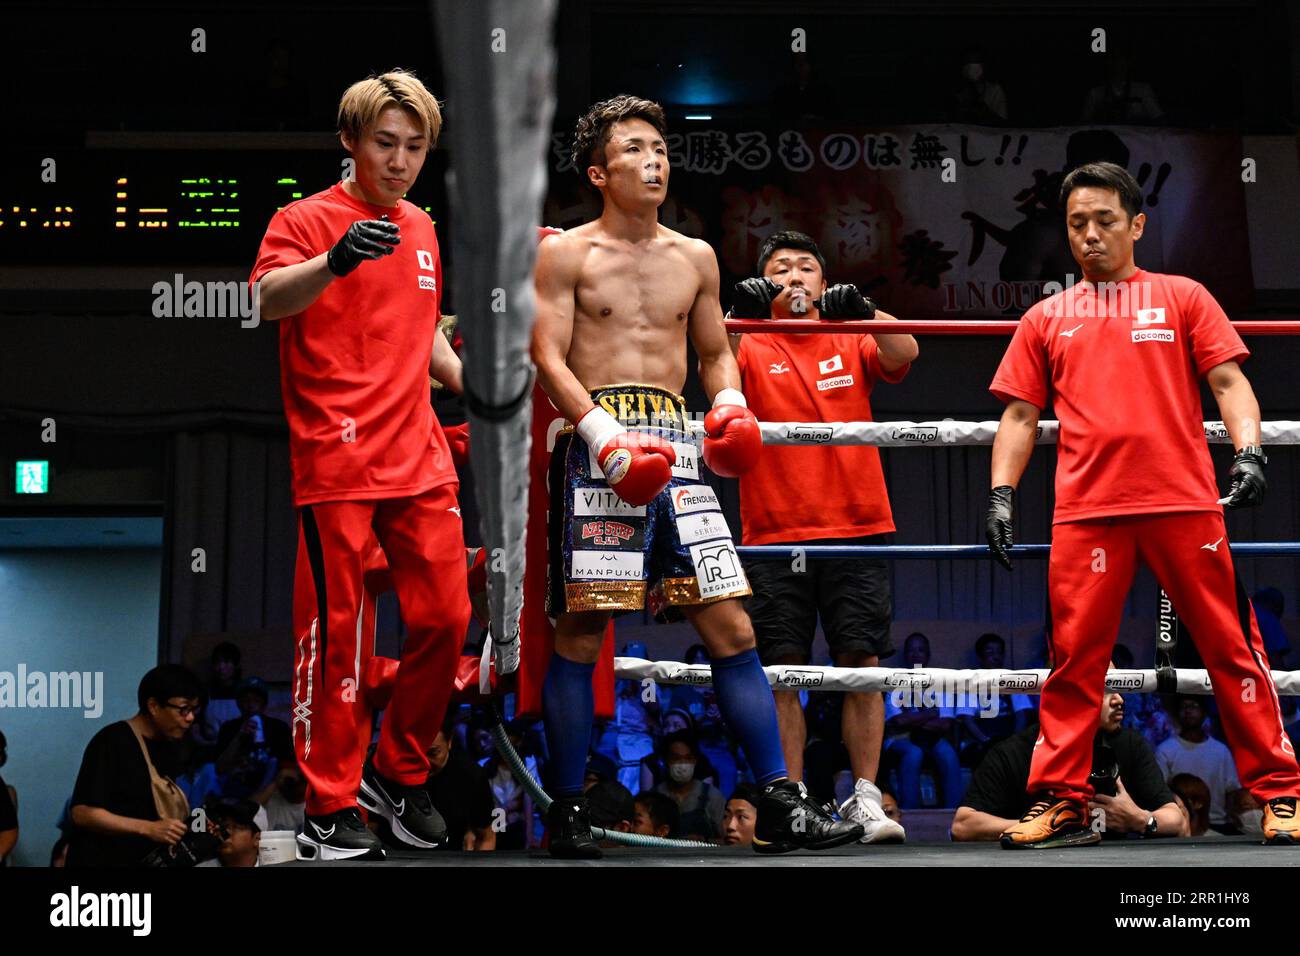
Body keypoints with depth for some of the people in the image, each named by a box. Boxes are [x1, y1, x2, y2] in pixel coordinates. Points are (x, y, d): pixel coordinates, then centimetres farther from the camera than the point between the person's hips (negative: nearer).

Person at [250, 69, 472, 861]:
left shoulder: (422, 231, 16)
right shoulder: (307, 219, -4)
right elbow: (266, 299, -24)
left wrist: (471, 386, 13)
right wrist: (333, 262, -42)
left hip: (420, 459, 6)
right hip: (336, 460, -6)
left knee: (446, 618, 5)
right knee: (339, 628, -2)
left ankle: (400, 774, 23)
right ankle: (331, 809, 9)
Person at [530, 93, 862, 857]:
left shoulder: (695, 257, 17)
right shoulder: (567, 254, 4)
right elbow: (548, 357, -4)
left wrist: (730, 406, 1)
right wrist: (606, 435, -17)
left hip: (678, 446, 4)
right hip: (598, 444, -4)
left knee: (732, 628, 0)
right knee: (582, 631, -3)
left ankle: (781, 807, 3)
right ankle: (568, 810, 8)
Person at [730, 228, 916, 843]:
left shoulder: (851, 342, 12)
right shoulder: (752, 348, 8)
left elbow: (904, 355, -8)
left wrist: (864, 310, -27)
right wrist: (742, 317, -32)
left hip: (856, 529, 1)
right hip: (774, 535, -1)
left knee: (863, 664, -2)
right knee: (781, 672, -1)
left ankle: (865, 799, 3)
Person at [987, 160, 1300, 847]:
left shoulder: (1182, 297, 12)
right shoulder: (1046, 318, 17)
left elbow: (1228, 383, 7)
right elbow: (1020, 415, 15)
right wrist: (1001, 495, 4)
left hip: (1184, 502, -1)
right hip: (1086, 509, 1)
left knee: (1231, 648, 1)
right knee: (1074, 657, -1)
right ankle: (1062, 803, 6)